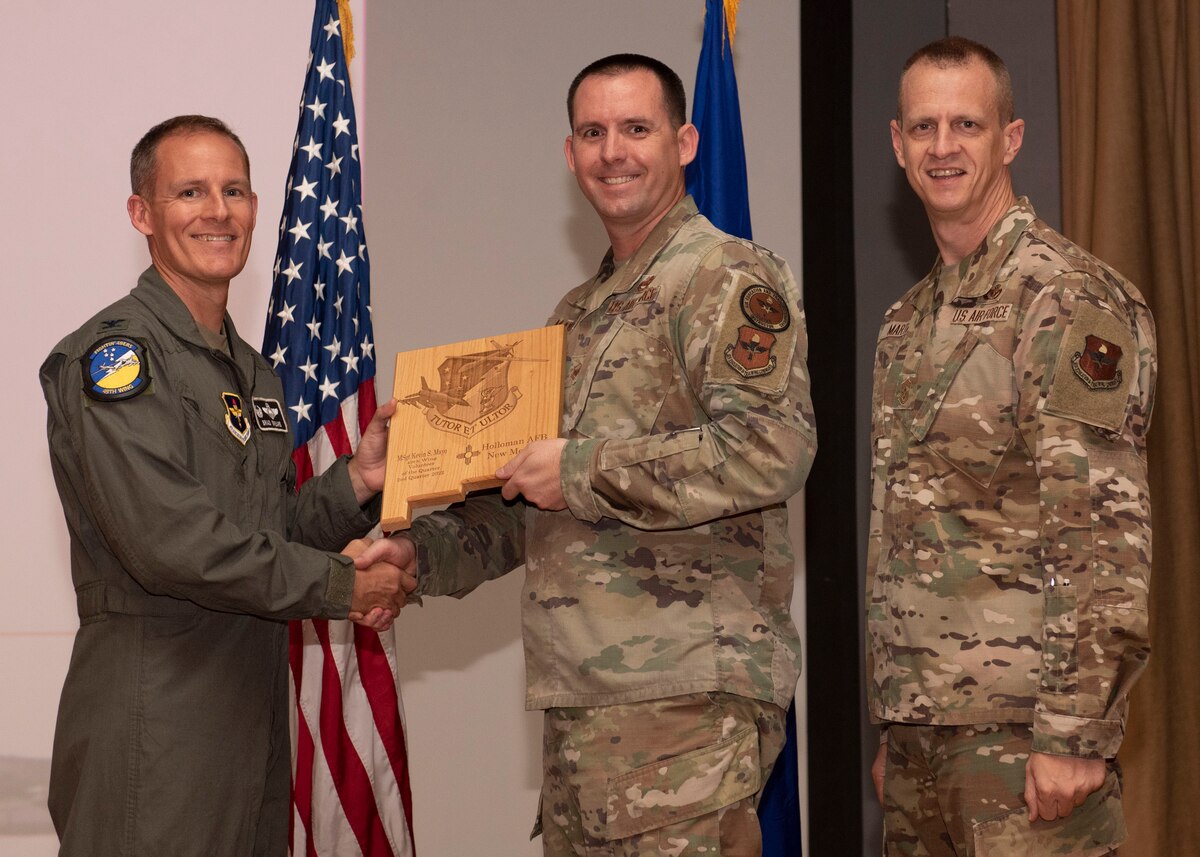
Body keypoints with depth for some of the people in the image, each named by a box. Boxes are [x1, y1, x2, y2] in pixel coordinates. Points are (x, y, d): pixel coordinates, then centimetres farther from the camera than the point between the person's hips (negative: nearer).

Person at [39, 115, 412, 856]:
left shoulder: (253, 371, 18)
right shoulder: (112, 355, -11)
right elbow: (169, 541, -21)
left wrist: (358, 482, 1)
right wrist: (343, 584, -13)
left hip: (254, 709, 8)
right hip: (152, 725, -8)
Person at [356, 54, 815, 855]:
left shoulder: (731, 279, -6)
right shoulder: (581, 314, 21)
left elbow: (771, 451, -20)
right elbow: (529, 501, 28)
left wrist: (582, 471, -15)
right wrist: (422, 553, 11)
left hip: (686, 695, -8)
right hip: (577, 697, 8)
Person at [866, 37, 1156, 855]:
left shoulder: (1070, 301, -10)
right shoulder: (909, 322, 16)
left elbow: (1108, 536, -16)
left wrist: (1076, 735, -20)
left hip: (1019, 727, -8)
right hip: (921, 725, 8)